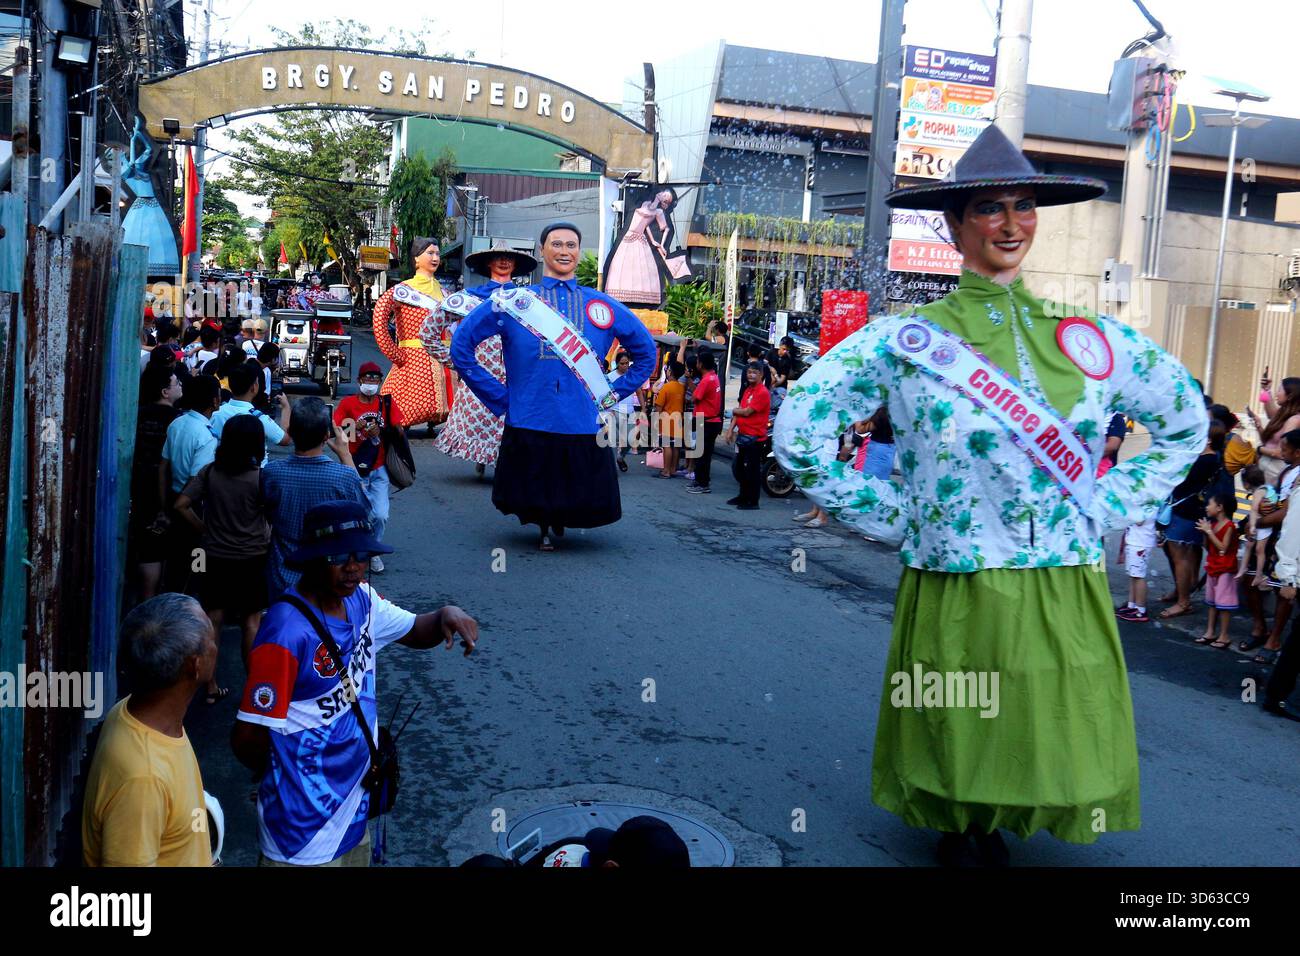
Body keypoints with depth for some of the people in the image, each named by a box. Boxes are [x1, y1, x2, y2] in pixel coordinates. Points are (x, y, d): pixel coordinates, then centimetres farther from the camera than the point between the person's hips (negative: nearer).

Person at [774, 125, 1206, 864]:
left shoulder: (1094, 339, 4)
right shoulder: (905, 340, -6)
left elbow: (1187, 422, 18)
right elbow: (800, 435, -7)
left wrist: (1111, 505, 7)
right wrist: (895, 517, -6)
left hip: (1068, 604, 3)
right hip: (956, 601, -3)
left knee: (1050, 757, 14)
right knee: (962, 756, 12)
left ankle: (992, 833, 38)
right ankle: (959, 836, 37)